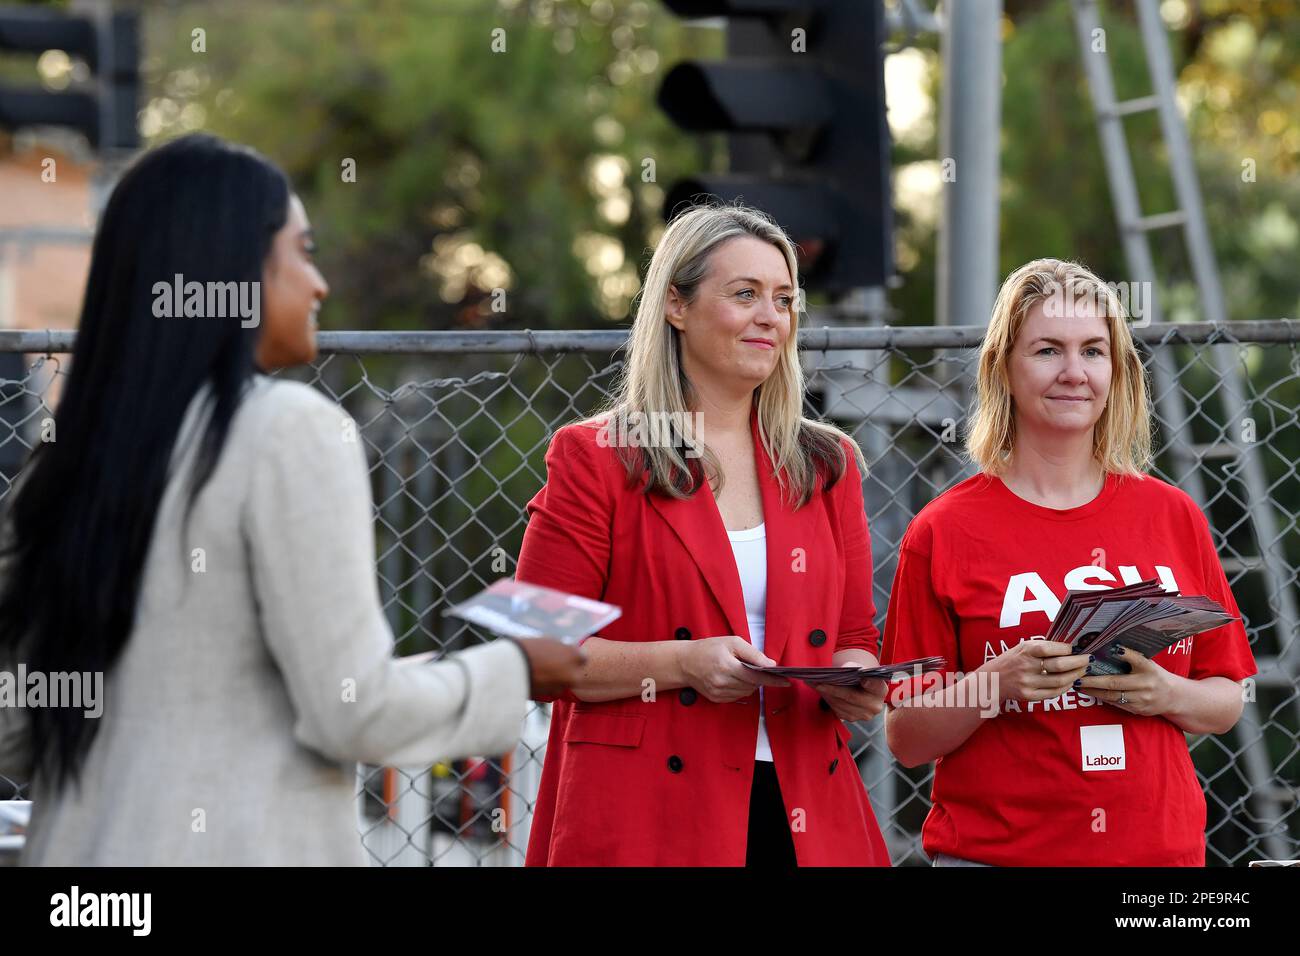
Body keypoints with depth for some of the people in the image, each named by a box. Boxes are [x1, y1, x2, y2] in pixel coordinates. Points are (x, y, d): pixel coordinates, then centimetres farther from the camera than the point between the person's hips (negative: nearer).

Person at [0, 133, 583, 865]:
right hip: (247, 842, -6)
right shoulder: (293, 430, -11)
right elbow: (355, 710, -14)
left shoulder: (70, 456, 7)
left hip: (86, 842, 6)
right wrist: (514, 673, 2)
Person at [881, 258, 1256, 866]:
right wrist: (996, 685, -19)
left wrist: (1167, 694, -9)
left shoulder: (1174, 516, 5)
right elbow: (907, 740, -4)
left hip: (1161, 849, 3)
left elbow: (1227, 702, 10)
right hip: (994, 850, -2)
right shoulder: (943, 531, -4)